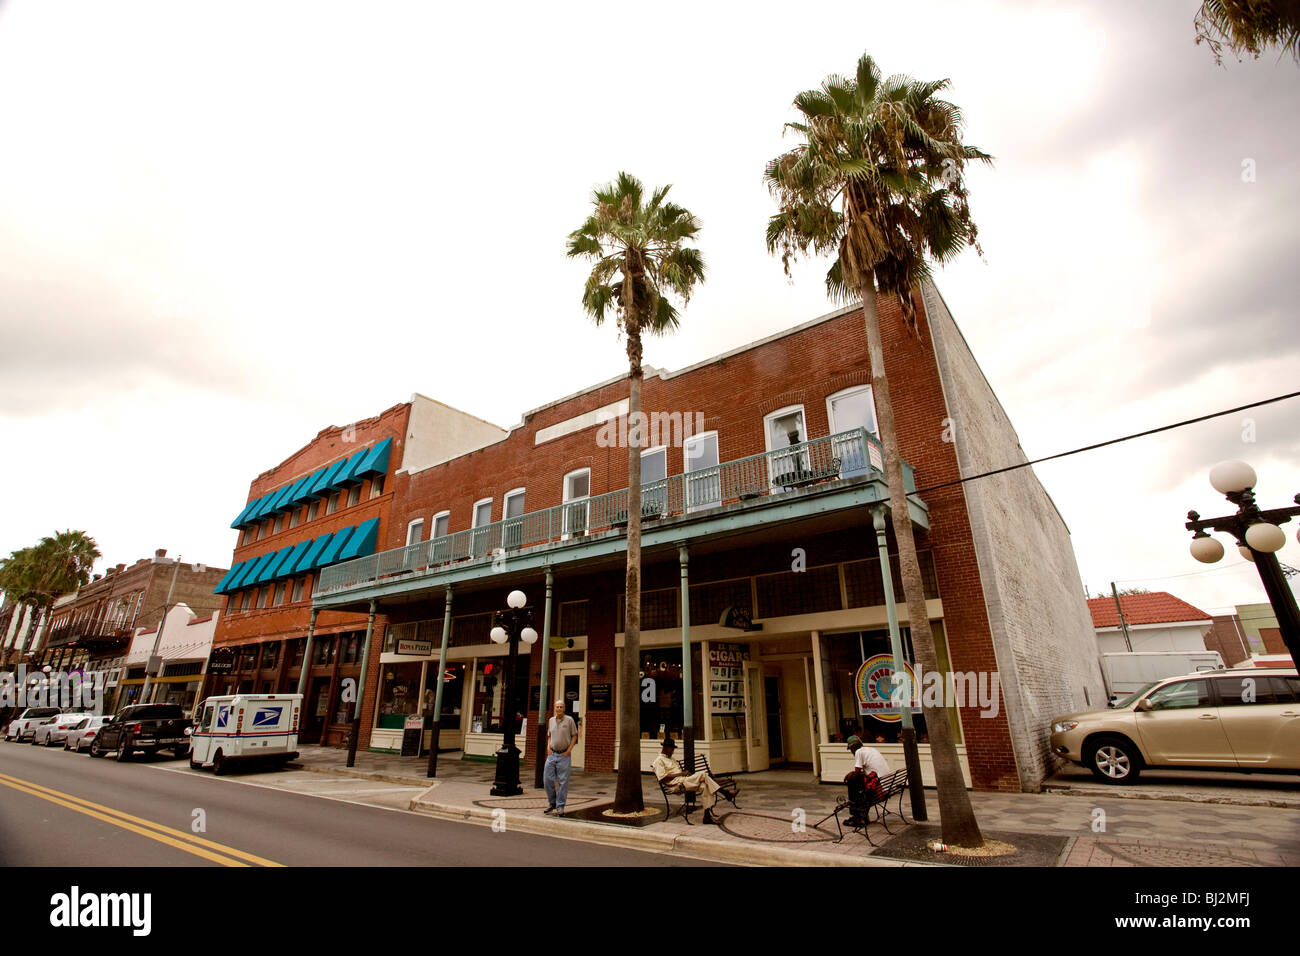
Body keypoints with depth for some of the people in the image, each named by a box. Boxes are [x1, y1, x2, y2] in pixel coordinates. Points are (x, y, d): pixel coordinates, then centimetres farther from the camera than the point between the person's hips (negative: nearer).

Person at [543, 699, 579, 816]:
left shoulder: (569, 720, -4)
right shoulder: (551, 720, 8)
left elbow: (574, 736, 0)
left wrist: (569, 750, -8)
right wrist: (548, 747, 5)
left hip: (564, 755, -4)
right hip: (552, 754, 4)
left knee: (563, 782, -1)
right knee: (547, 779, 4)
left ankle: (560, 807, 9)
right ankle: (552, 803, 23)